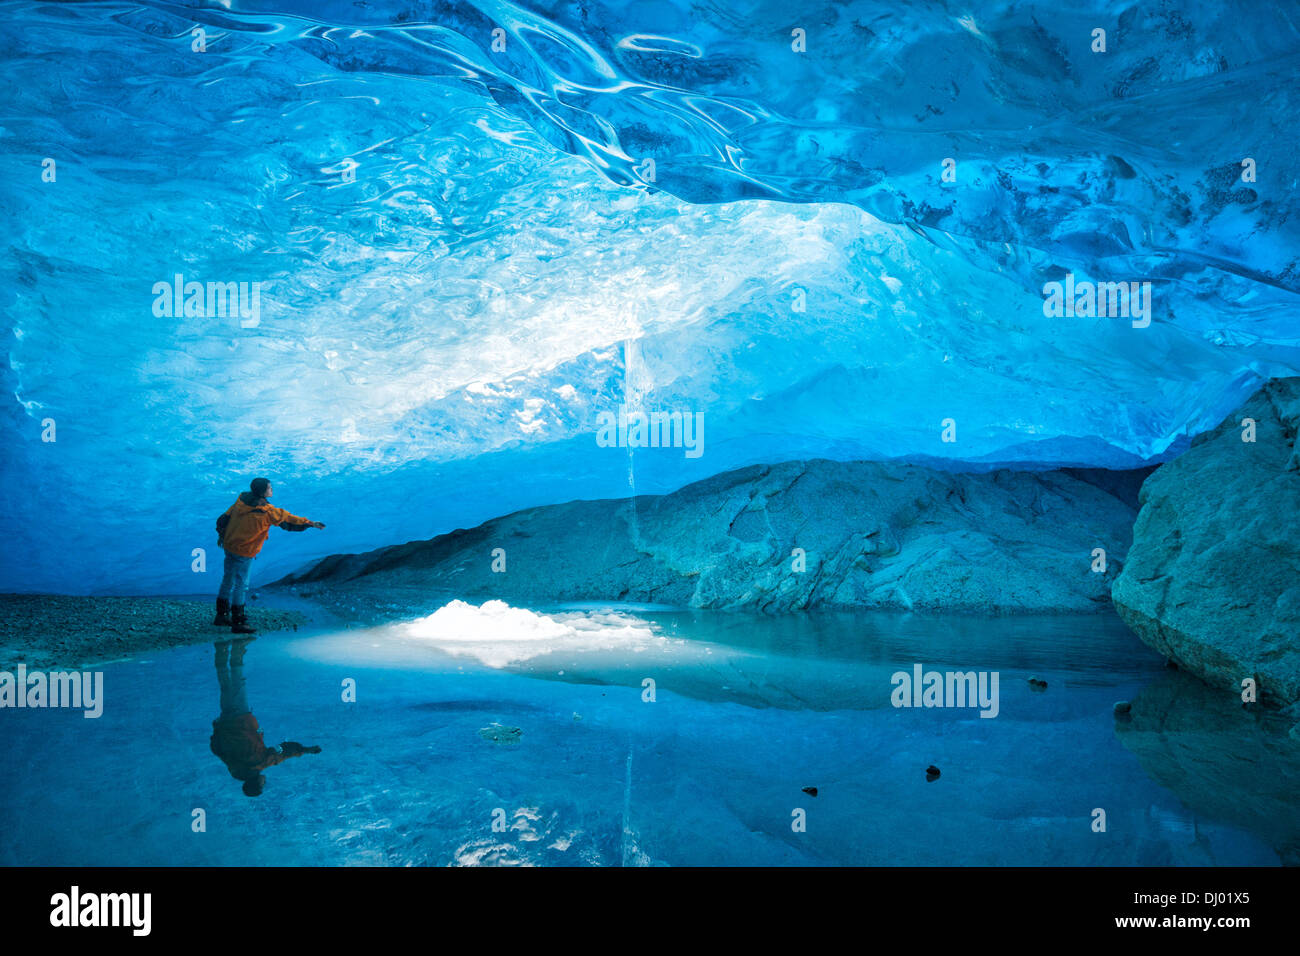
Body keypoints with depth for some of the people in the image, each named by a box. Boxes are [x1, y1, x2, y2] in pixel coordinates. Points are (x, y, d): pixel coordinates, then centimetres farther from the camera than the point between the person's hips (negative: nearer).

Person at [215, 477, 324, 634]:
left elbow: (224, 518, 7)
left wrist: (222, 536, 22)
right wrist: (311, 523, -1)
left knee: (229, 580, 19)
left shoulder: (242, 500, -2)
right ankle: (238, 622, 7)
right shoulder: (267, 511, -22)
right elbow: (289, 520, -13)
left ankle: (222, 615, 31)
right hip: (244, 552, -7)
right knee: (241, 584, 1)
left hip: (229, 546, 8)